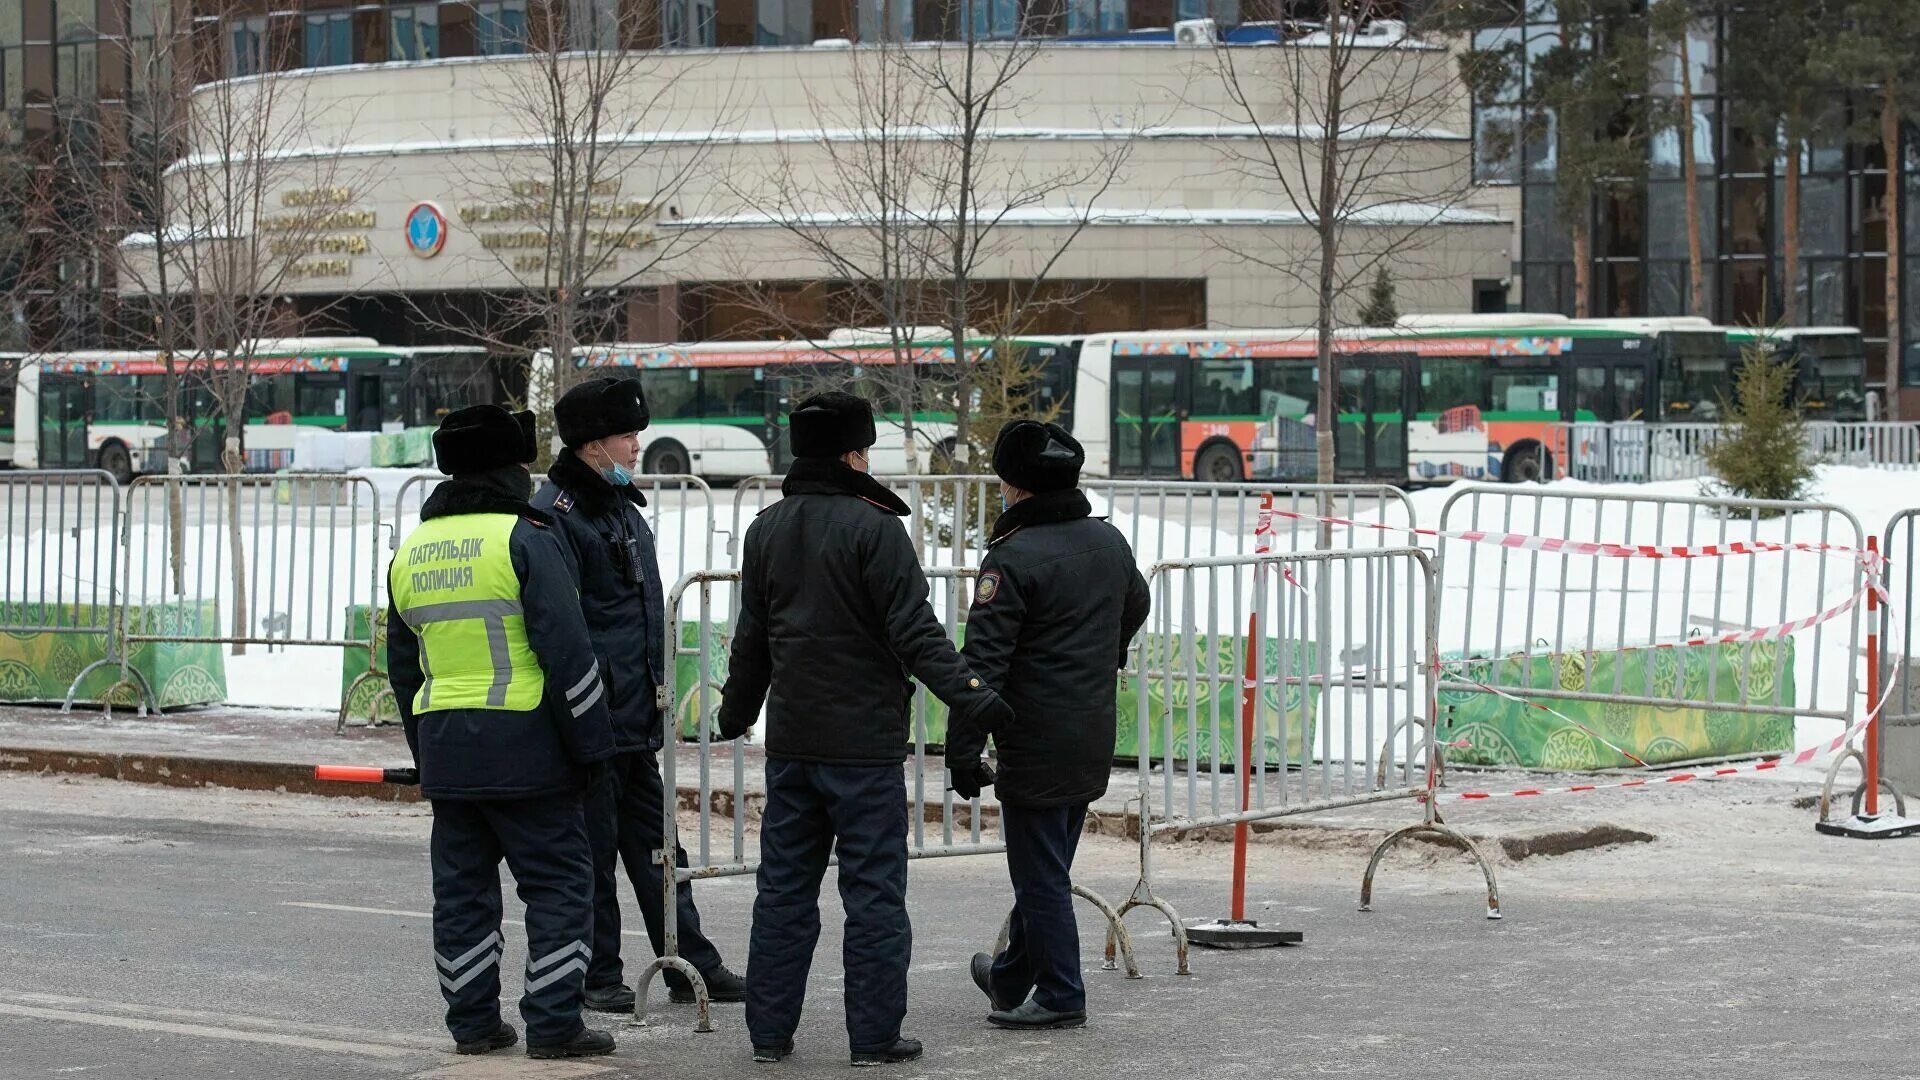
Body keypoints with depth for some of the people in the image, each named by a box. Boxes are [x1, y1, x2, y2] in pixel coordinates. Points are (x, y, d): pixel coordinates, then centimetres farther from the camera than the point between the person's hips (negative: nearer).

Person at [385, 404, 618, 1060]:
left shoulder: (411, 551, 13)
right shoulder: (522, 538, -9)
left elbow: (402, 666, 20)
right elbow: (566, 651, -13)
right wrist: (591, 744, -7)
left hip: (442, 745, 6)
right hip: (523, 744, -6)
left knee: (462, 885, 13)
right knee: (558, 882, 1)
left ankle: (473, 1021, 16)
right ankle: (552, 1024, -2)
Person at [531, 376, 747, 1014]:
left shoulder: (624, 507, 17)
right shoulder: (555, 513, -13)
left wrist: (657, 689, 23)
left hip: (636, 718, 9)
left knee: (656, 846, 13)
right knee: (593, 848, 0)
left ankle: (691, 965, 18)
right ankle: (598, 976, 9)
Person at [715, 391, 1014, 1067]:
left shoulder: (767, 530, 8)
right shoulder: (872, 527, -13)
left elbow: (752, 636, 17)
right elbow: (914, 632, -18)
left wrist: (737, 710, 30)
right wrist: (970, 699, -18)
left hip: (790, 740, 6)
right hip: (864, 741, -6)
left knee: (784, 888, 11)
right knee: (874, 894, 0)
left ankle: (769, 1031, 14)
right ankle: (875, 1037, 2)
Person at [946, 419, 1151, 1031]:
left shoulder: (1013, 558, -17)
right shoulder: (1109, 541, 8)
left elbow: (984, 662, -20)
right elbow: (1135, 607, 29)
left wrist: (964, 751, -18)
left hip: (1036, 746, -8)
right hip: (1094, 741, 8)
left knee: (1040, 873, 2)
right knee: (1047, 867, 19)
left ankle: (1061, 998, 7)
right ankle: (1013, 976, 33)